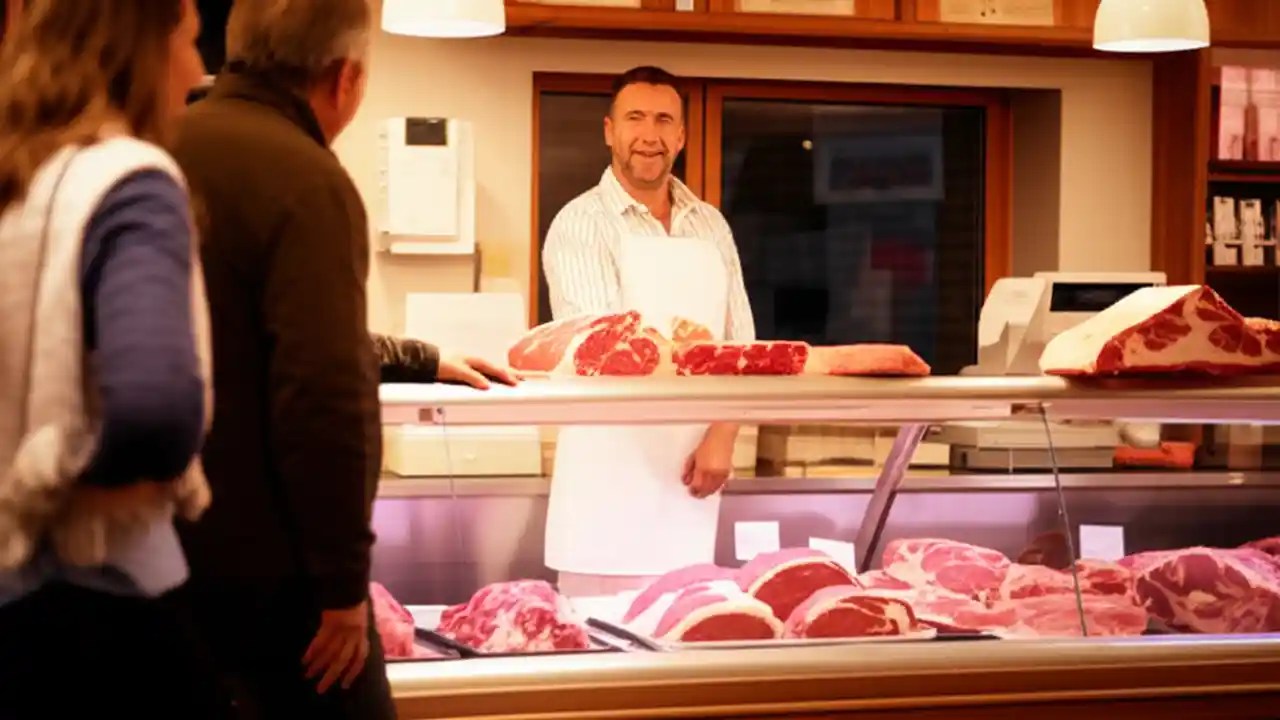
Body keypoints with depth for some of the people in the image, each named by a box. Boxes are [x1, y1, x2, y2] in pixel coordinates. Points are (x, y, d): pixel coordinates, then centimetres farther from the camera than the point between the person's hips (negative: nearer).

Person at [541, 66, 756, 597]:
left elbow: (739, 344, 10)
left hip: (690, 471, 5)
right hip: (611, 475, -5)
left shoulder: (710, 227, 12)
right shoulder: (582, 225, -4)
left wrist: (722, 436, -4)